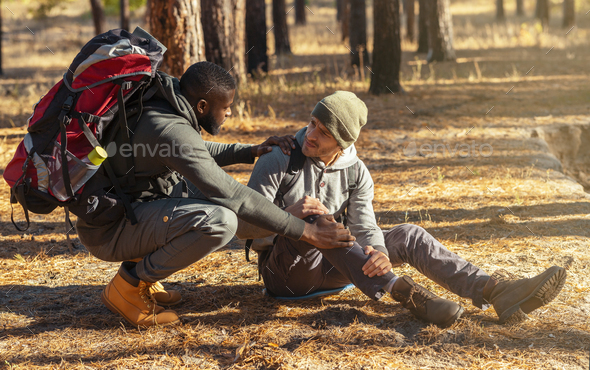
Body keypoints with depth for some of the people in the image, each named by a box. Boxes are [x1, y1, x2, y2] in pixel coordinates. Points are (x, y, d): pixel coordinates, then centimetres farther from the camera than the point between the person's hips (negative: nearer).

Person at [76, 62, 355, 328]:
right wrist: (306, 232, -22)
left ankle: (141, 264, 13)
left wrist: (251, 152, 13)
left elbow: (199, 152, 25)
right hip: (109, 231, -10)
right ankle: (129, 285, -9)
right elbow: (233, 196, -26)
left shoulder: (162, 108, 2)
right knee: (220, 221, -28)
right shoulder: (171, 131, -26)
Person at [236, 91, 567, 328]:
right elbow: (244, 227, -15)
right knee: (317, 221, -35)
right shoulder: (277, 163, -12)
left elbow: (364, 227, -11)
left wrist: (378, 252, -35)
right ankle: (401, 292, -41)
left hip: (329, 268, 4)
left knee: (409, 235, -12)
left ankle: (495, 291, -26)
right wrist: (290, 215, -34)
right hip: (286, 271, -4)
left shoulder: (356, 172, 1)